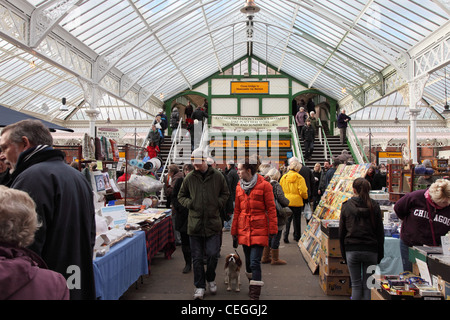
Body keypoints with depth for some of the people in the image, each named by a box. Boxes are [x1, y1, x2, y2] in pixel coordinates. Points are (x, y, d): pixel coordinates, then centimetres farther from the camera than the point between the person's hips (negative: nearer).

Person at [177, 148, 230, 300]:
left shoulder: (218, 176, -1)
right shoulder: (189, 178, 1)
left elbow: (225, 193, 12)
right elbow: (181, 196, 13)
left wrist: (218, 204, -4)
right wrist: (189, 203, -6)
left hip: (213, 223, -1)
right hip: (195, 223, 1)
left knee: (212, 254, 0)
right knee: (197, 258, 6)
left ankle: (211, 279, 29)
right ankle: (200, 286, 21)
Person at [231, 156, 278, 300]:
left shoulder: (264, 185, -7)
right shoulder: (239, 187, 8)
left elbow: (271, 208, -5)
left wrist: (272, 229, -7)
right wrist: (234, 230, 14)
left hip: (259, 229, -5)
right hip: (244, 229, 5)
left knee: (255, 262, -8)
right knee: (248, 261, 13)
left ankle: (255, 295, 1)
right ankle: (253, 285, 34)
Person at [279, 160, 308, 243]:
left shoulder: (284, 177, 1)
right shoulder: (299, 178, -11)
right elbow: (303, 191, -13)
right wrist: (305, 197, 7)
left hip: (286, 202, 3)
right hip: (297, 201, -3)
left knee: (287, 219, 10)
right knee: (297, 219, 11)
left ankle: (286, 236, 2)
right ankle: (297, 236, 23)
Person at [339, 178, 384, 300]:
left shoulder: (346, 206, -2)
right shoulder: (374, 206, -1)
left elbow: (341, 233, 2)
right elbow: (380, 233, 2)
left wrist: (344, 253, 12)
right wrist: (380, 255, 10)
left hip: (351, 250, 0)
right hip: (371, 250, 0)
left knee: (356, 285, 8)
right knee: (368, 285, 10)